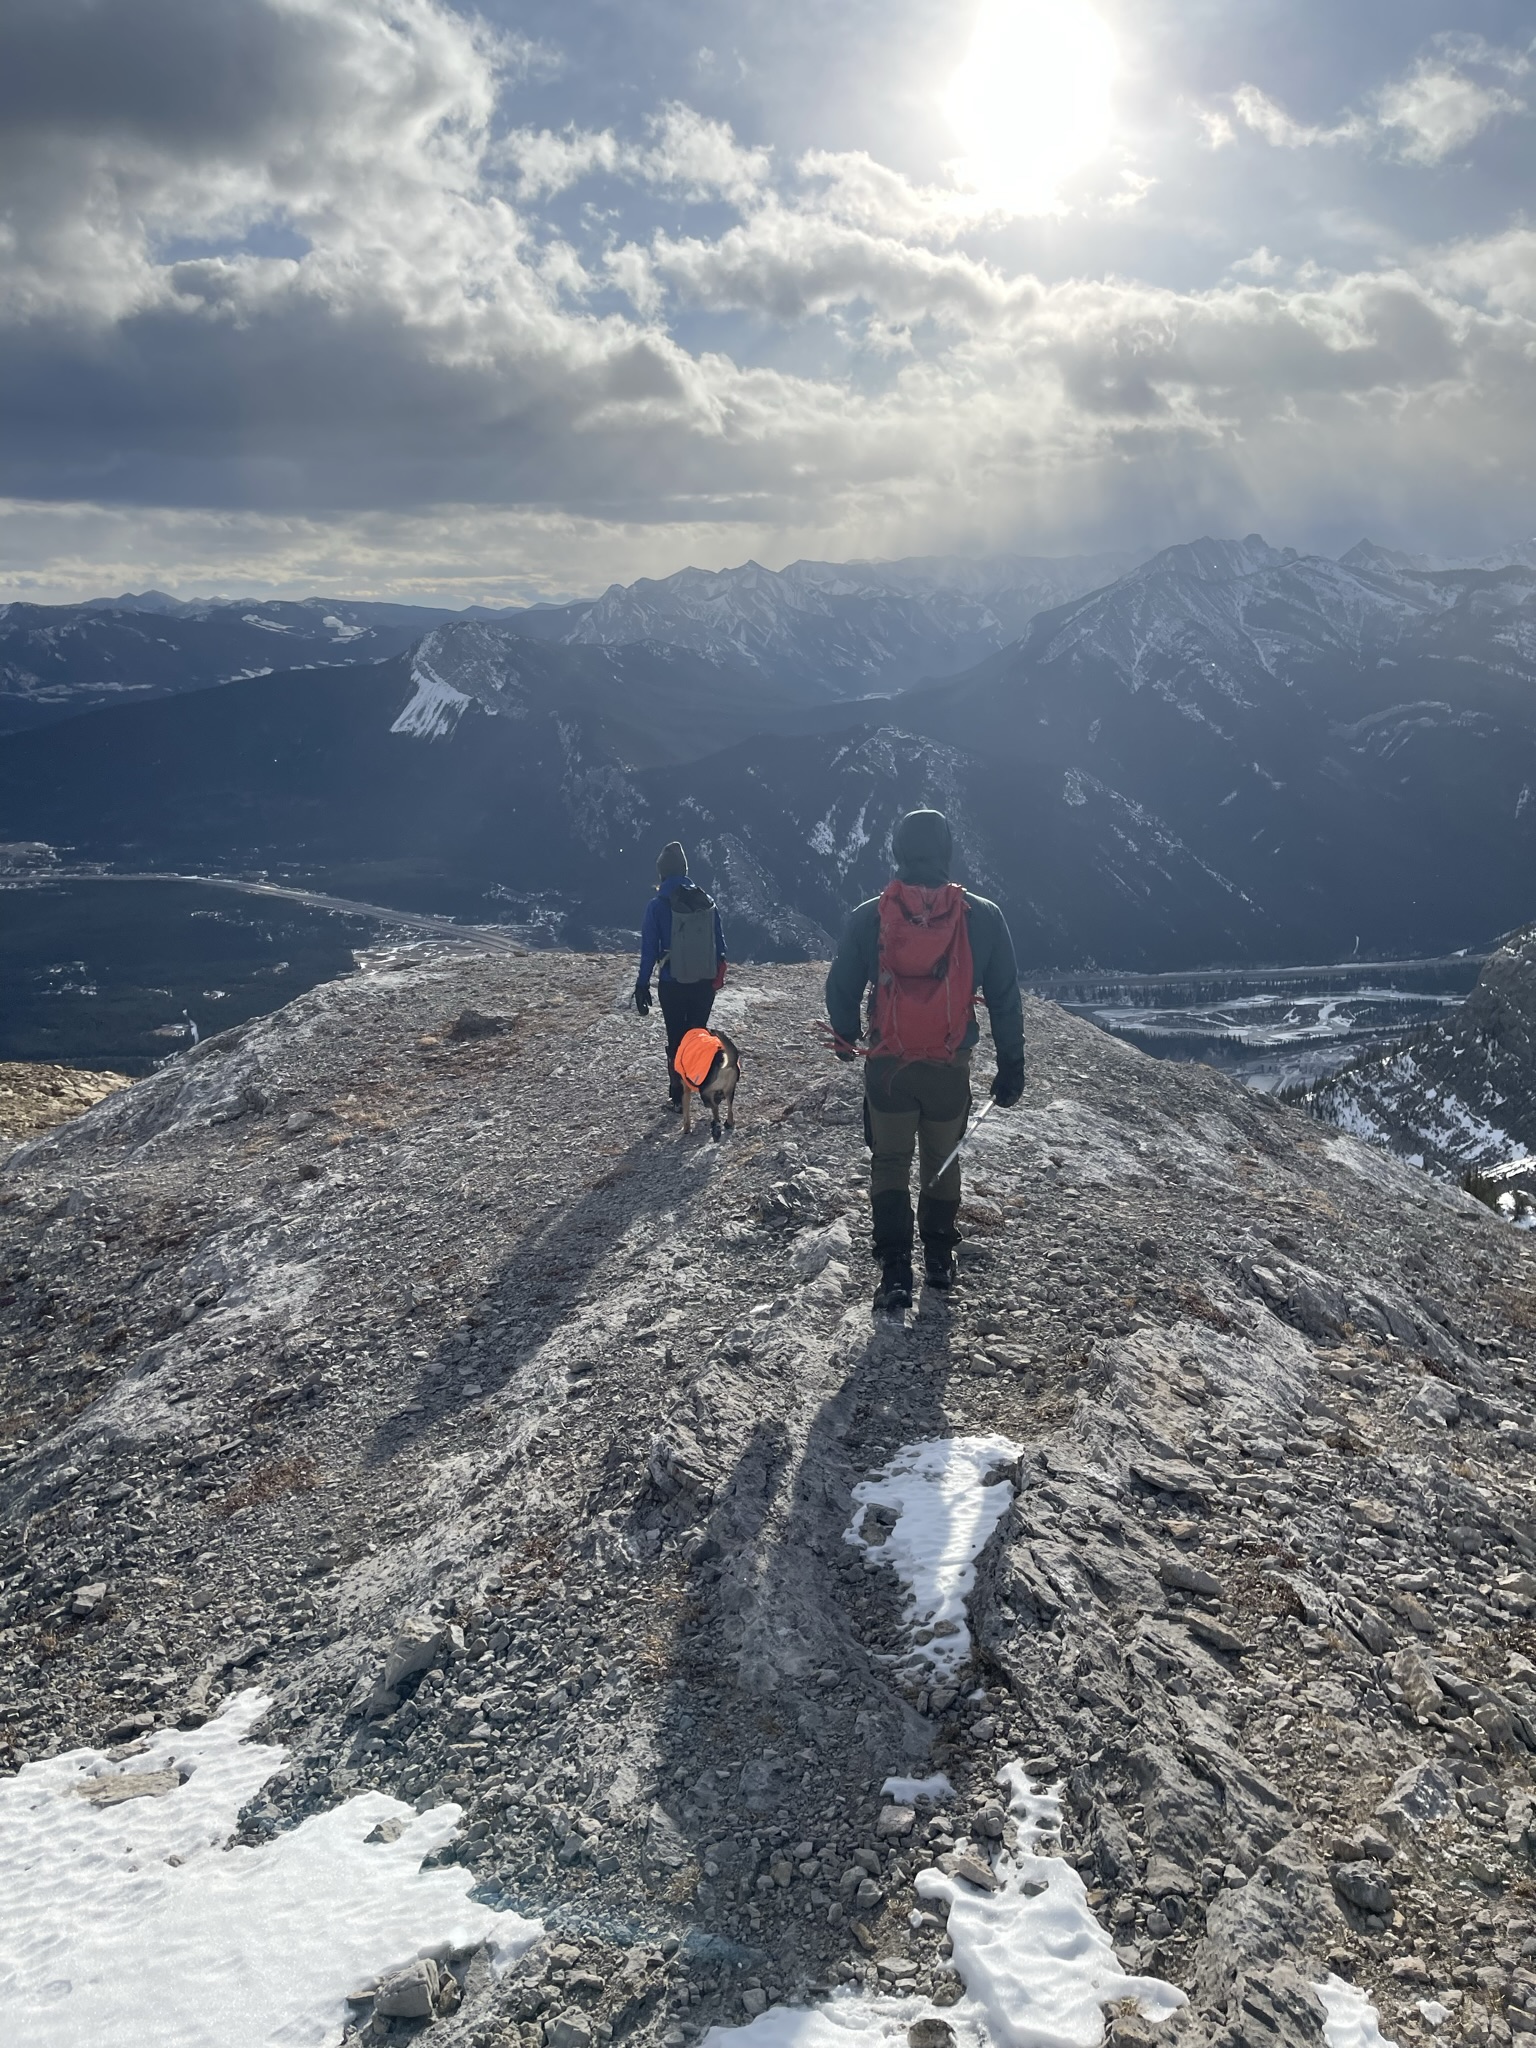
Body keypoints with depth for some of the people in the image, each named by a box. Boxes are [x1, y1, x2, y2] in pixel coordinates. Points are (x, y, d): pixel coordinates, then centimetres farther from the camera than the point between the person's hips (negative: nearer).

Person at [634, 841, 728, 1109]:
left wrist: (642, 986, -2)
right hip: (705, 983, 2)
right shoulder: (706, 901, -1)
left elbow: (649, 949, -9)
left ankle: (678, 1097, 15)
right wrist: (718, 976, 15)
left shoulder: (657, 905, -11)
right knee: (697, 1034, 16)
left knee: (676, 1039, 11)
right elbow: (720, 943, 4)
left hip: (672, 984, -2)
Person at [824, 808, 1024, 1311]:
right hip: (951, 1069, 0)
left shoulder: (868, 918, -8)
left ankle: (895, 1271, 7)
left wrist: (846, 1039, 22)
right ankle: (939, 1258, 31)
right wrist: (1011, 1066, 7)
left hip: (887, 1067, 0)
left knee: (890, 1163, 14)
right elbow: (1006, 999, -3)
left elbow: (841, 989, 3)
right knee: (942, 1162, 20)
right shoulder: (982, 918, -9)